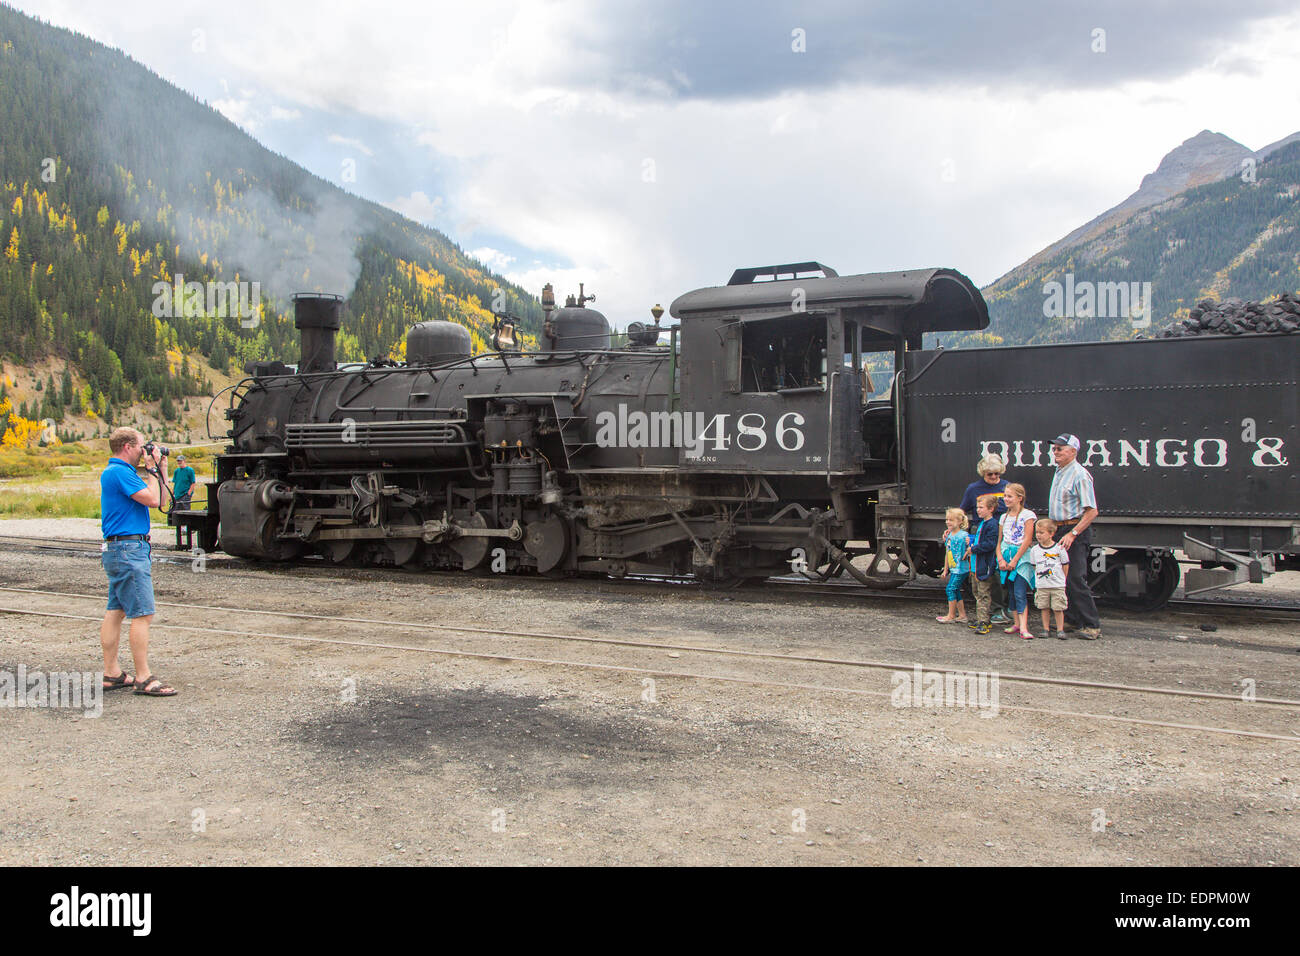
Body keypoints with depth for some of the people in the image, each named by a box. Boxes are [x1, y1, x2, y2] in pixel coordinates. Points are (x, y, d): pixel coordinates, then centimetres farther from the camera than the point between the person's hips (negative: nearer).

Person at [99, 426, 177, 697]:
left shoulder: (119, 472, 18)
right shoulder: (120, 472, -14)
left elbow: (157, 500, 21)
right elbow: (152, 499, -18)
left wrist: (161, 469, 17)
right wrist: (153, 469, -7)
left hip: (118, 551, 11)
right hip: (129, 550, -11)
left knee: (116, 611, 12)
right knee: (142, 614, -9)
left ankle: (112, 674, 17)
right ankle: (143, 679, -7)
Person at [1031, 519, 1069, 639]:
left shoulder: (1059, 549, -4)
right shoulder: (1034, 550, 4)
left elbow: (1065, 565, 4)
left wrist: (1062, 579, 3)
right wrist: (1038, 576, 5)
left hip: (1058, 585, -3)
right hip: (1042, 585, 3)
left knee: (1058, 609, -2)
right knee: (1044, 608, 6)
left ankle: (1060, 630, 6)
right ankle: (1046, 629, 14)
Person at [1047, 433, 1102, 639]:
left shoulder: (1079, 475, -14)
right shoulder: (1059, 472, 14)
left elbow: (1092, 512, -18)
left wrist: (1072, 534, -22)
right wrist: (1055, 529, 16)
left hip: (1076, 531, -9)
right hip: (1059, 530, 9)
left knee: (1076, 579, -11)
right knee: (1062, 578, 10)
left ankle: (1092, 625, -6)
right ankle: (1072, 621, 19)